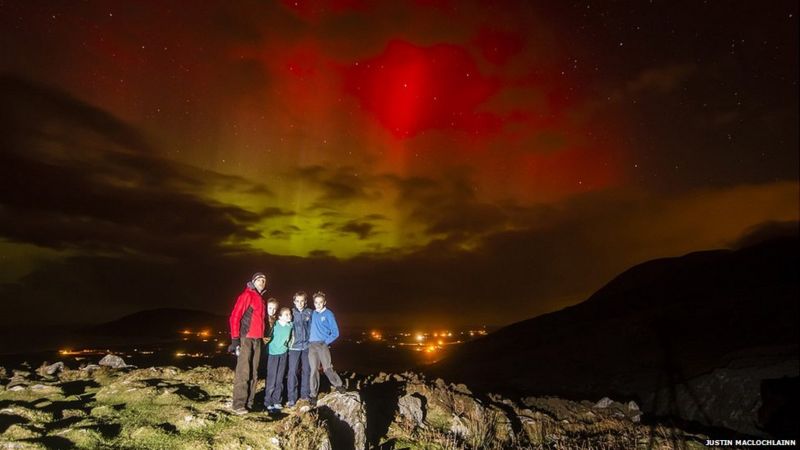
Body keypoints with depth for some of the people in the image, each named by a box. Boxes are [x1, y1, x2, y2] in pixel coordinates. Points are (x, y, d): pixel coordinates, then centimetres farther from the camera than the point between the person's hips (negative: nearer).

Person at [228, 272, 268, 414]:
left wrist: (262, 337, 16)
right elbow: (234, 317, -11)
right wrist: (235, 338, -16)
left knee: (253, 373, 9)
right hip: (245, 338, -8)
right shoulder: (246, 295, -5)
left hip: (257, 340, 8)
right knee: (243, 372, -8)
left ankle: (249, 403, 15)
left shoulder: (261, 299, 19)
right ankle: (238, 405, -3)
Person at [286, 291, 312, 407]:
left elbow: (313, 327, 7)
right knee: (292, 371, -6)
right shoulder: (291, 313, -3)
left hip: (307, 345, 2)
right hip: (294, 346, -2)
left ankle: (304, 394, 22)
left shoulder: (309, 312, 0)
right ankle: (291, 398, 2)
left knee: (306, 370, 9)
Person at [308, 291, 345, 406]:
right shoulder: (312, 314, 10)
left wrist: (326, 342, -6)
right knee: (314, 370, 2)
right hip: (311, 345, 3)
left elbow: (335, 332, 0)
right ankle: (313, 395, 11)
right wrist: (309, 339, 6)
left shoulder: (328, 314, 0)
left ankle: (339, 386, 17)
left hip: (322, 345, -3)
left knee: (327, 368, -6)